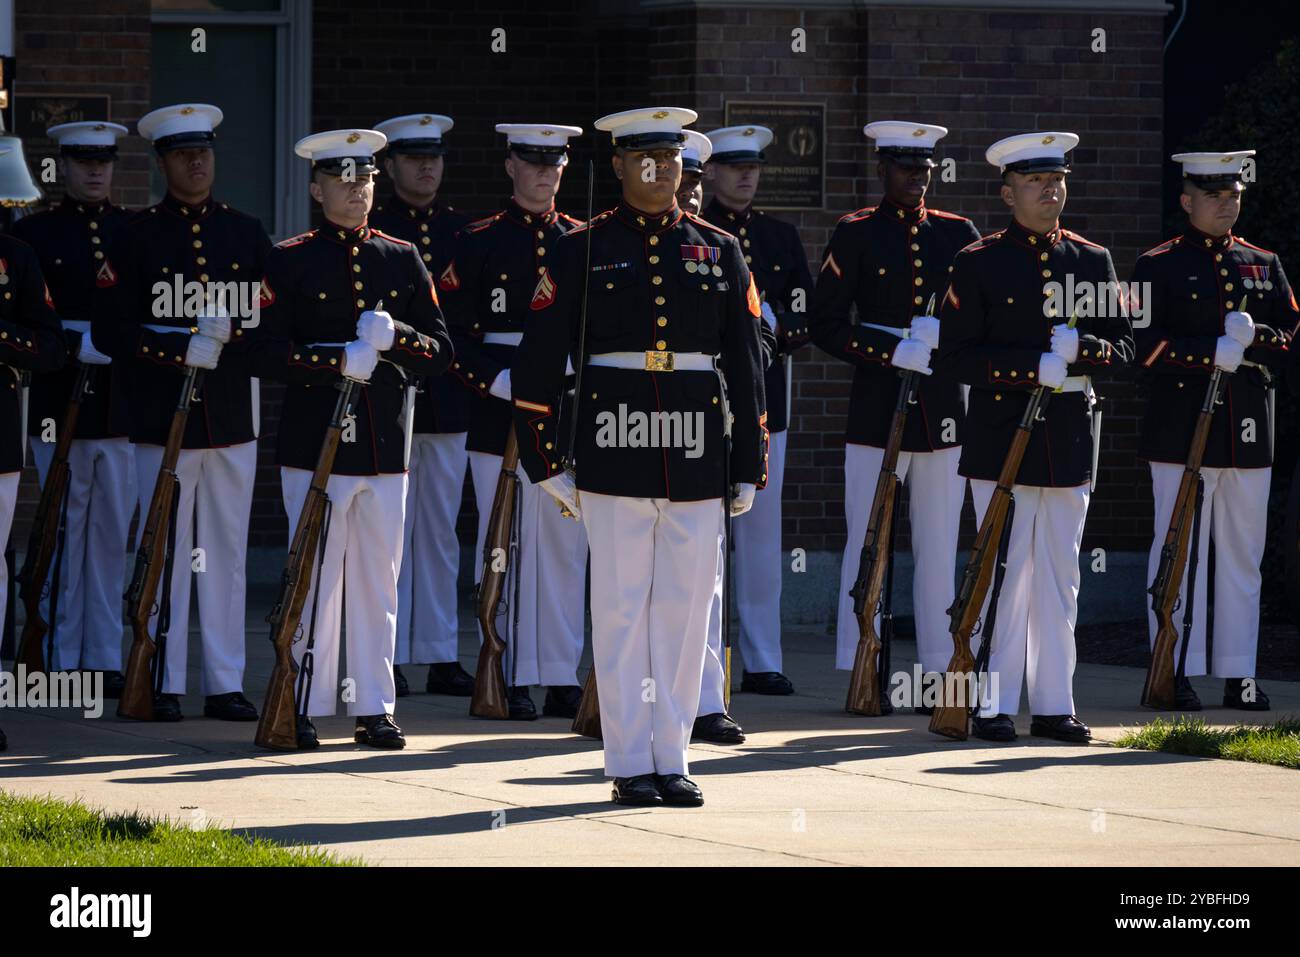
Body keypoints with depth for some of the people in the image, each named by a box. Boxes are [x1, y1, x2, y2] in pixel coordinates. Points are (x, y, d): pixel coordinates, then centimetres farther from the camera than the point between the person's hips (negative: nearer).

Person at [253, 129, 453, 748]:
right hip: (315, 441, -3)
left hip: (385, 443, 3)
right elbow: (267, 354, -5)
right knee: (316, 575, -3)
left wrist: (396, 337, -11)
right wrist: (340, 360, -16)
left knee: (378, 579, 5)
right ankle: (307, 707, 3)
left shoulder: (402, 259, 12)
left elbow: (440, 350, 10)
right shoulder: (291, 261, 1)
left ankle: (374, 707, 10)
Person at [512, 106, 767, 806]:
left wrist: (749, 466, 8)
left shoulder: (718, 252, 10)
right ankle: (630, 765, 5)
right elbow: (537, 361, 2)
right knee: (622, 609, 0)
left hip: (697, 460, 2)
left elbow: (746, 365, 12)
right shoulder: (583, 251, 3)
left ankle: (671, 760, 11)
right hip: (615, 459, -2)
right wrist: (546, 460, -1)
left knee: (685, 609, 4)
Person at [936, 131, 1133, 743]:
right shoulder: (979, 264, -1)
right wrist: (1036, 367, -16)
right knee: (1004, 575, -3)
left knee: (1059, 579, 7)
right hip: (1000, 438, -4)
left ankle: (1054, 705, 11)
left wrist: (1081, 347, -12)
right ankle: (994, 707, 2)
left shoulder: (1093, 262, 11)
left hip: (1070, 440, 4)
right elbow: (955, 357, -6)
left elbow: (1123, 347, 11)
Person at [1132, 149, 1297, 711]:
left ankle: (1238, 674, 10)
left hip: (1248, 429, 4)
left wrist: (1253, 338, -10)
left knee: (1243, 554, 6)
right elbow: (1144, 344, -9)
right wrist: (1216, 353, -17)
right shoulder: (1159, 266, 1)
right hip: (1180, 427, -4)